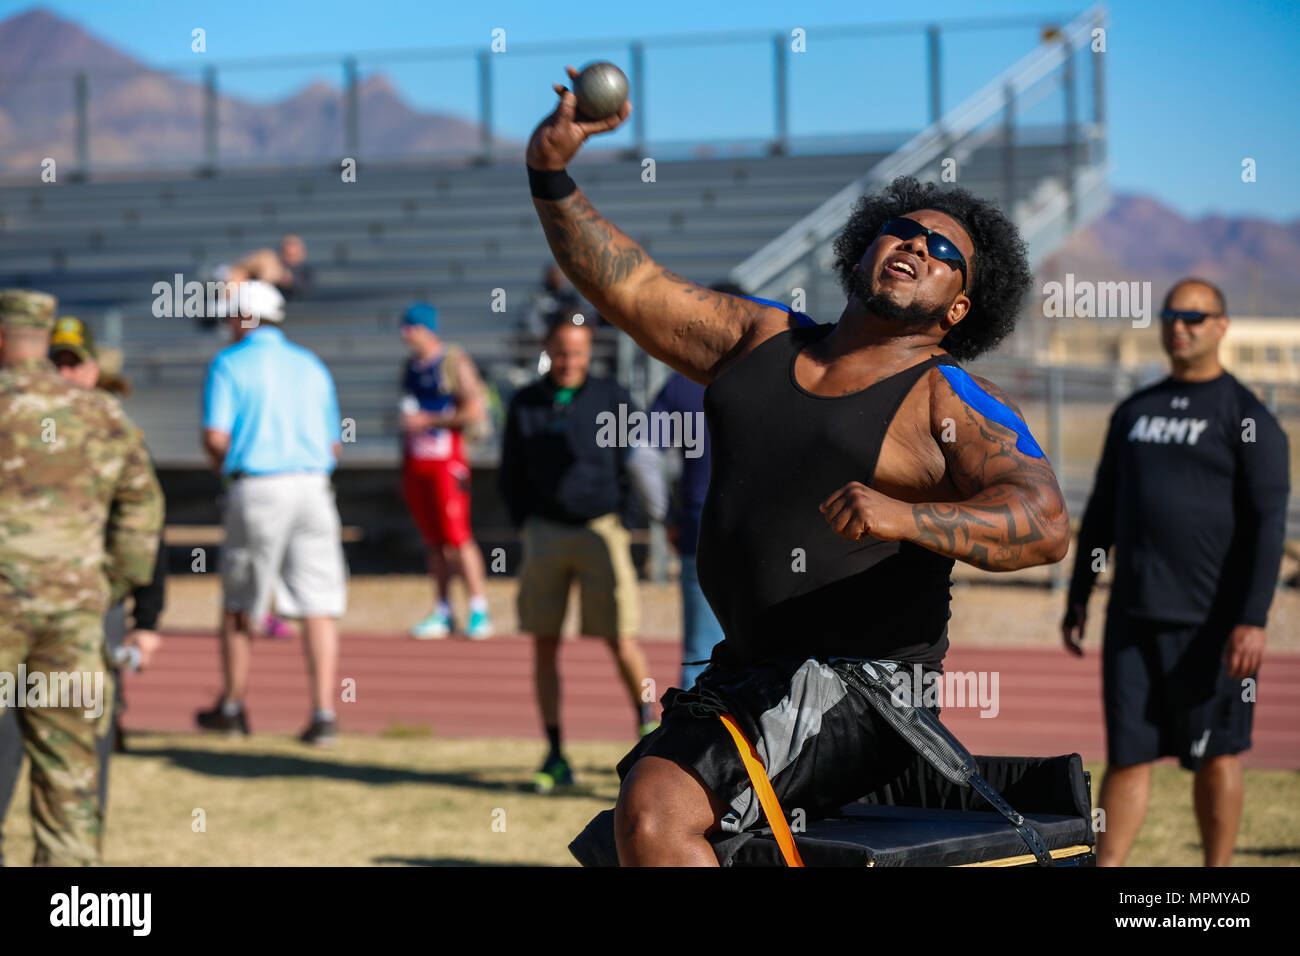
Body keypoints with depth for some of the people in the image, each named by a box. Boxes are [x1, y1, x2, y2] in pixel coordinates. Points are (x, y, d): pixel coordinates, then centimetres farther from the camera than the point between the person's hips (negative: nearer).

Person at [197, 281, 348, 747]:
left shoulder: (229, 364, 2)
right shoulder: (311, 366, 16)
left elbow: (216, 437, -8)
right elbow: (334, 445, 16)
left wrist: (222, 464, 12)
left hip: (256, 486, -3)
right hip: (312, 485, 3)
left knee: (238, 603, 12)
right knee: (318, 604, -1)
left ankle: (232, 706, 22)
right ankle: (323, 712, -9)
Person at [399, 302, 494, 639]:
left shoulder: (454, 362, -7)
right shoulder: (411, 366, 16)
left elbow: (476, 412, -13)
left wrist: (428, 420, -13)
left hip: (446, 461, -7)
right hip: (415, 460, 7)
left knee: (457, 537, -10)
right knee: (432, 542, 7)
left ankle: (479, 611, -6)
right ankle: (441, 613, 9)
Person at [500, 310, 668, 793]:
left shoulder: (611, 398, 3)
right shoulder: (524, 405, 9)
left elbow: (635, 461, 5)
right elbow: (510, 476, 15)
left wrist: (618, 522, -1)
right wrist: (528, 527, 6)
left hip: (601, 530, -2)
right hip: (545, 532, 2)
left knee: (621, 641, -6)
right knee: (544, 645, 0)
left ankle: (648, 724, 17)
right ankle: (555, 757, 7)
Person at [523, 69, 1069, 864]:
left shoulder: (951, 404, -7)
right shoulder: (762, 341, 13)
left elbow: (1045, 523, -22)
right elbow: (626, 286, 8)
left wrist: (906, 517, -39)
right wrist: (552, 178, -7)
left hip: (854, 694, -8)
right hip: (745, 675, 8)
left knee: (656, 815, -27)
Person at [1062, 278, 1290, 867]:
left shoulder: (1247, 419, -4)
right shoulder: (1133, 412, 14)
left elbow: (1269, 523, -10)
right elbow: (1102, 510, 19)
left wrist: (1253, 620, -19)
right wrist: (1077, 599, 15)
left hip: (1212, 623, -4)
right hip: (1133, 618, 5)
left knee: (1216, 757, 3)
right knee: (1128, 753, 3)